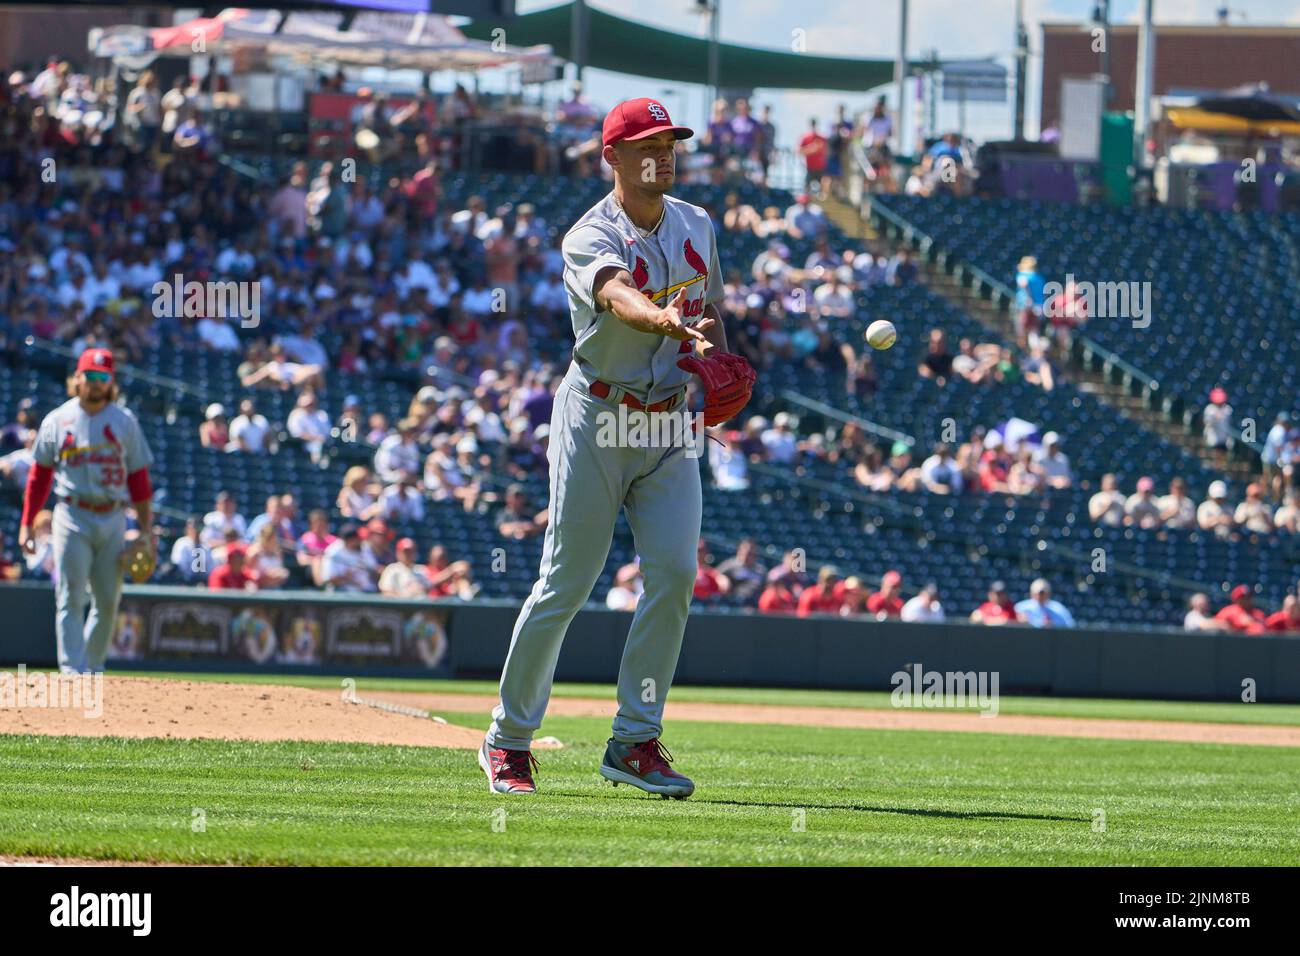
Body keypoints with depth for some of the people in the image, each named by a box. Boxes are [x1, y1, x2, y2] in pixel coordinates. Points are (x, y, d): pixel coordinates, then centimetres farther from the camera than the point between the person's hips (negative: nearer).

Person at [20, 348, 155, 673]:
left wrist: (146, 530, 2)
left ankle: (93, 665, 20)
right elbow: (39, 475, 7)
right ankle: (72, 669, -12)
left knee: (108, 601, 5)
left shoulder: (125, 422, 7)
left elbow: (138, 477, 8)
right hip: (72, 519, -2)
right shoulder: (57, 421, 4)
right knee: (71, 598, -9)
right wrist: (26, 524, 1)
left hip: (113, 520, 2)